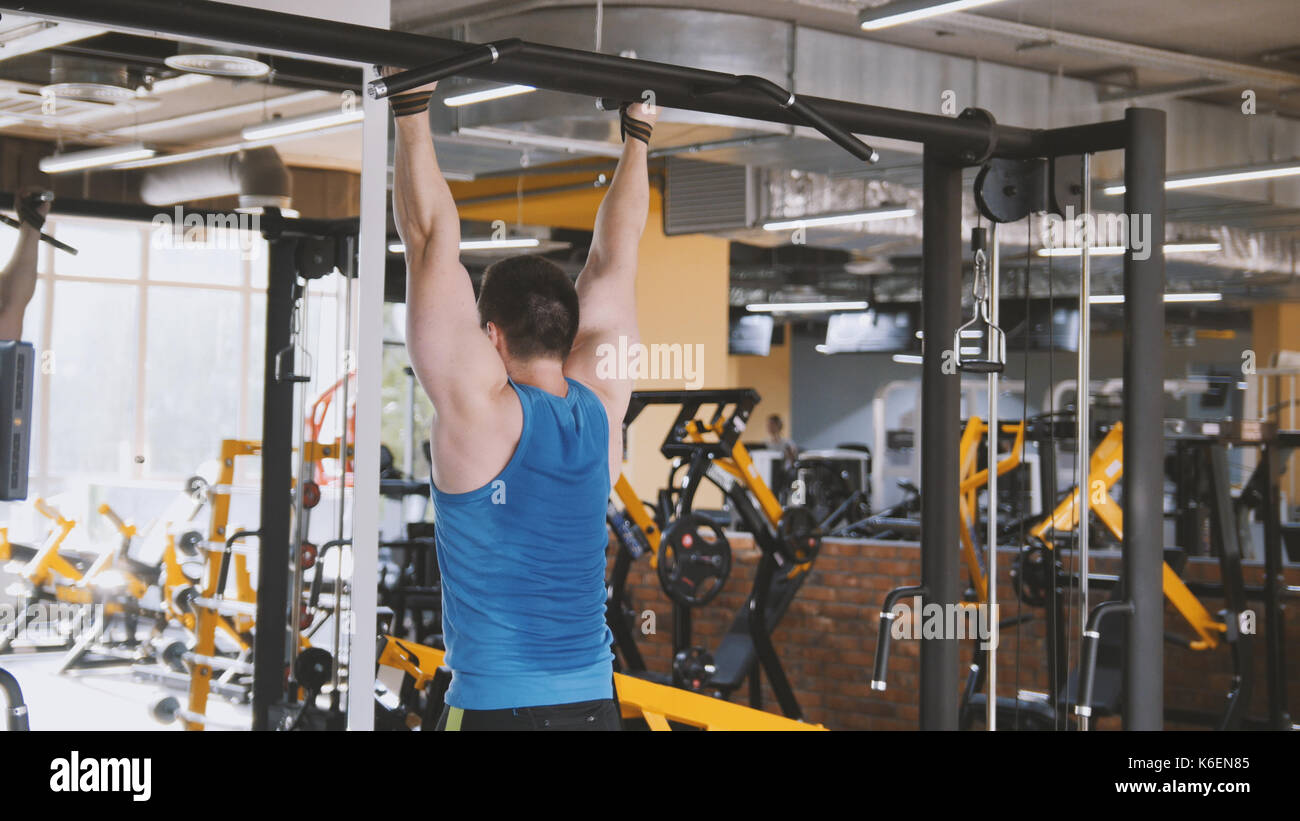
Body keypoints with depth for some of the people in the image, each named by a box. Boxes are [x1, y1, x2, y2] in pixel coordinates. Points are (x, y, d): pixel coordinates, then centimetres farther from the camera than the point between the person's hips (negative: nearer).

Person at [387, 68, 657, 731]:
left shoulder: (481, 408, -9)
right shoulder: (601, 406, 4)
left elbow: (432, 240, -8)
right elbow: (614, 254, 14)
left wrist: (412, 110, -4)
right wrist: (636, 135, 24)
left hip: (497, 707, -6)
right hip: (594, 706, 6)